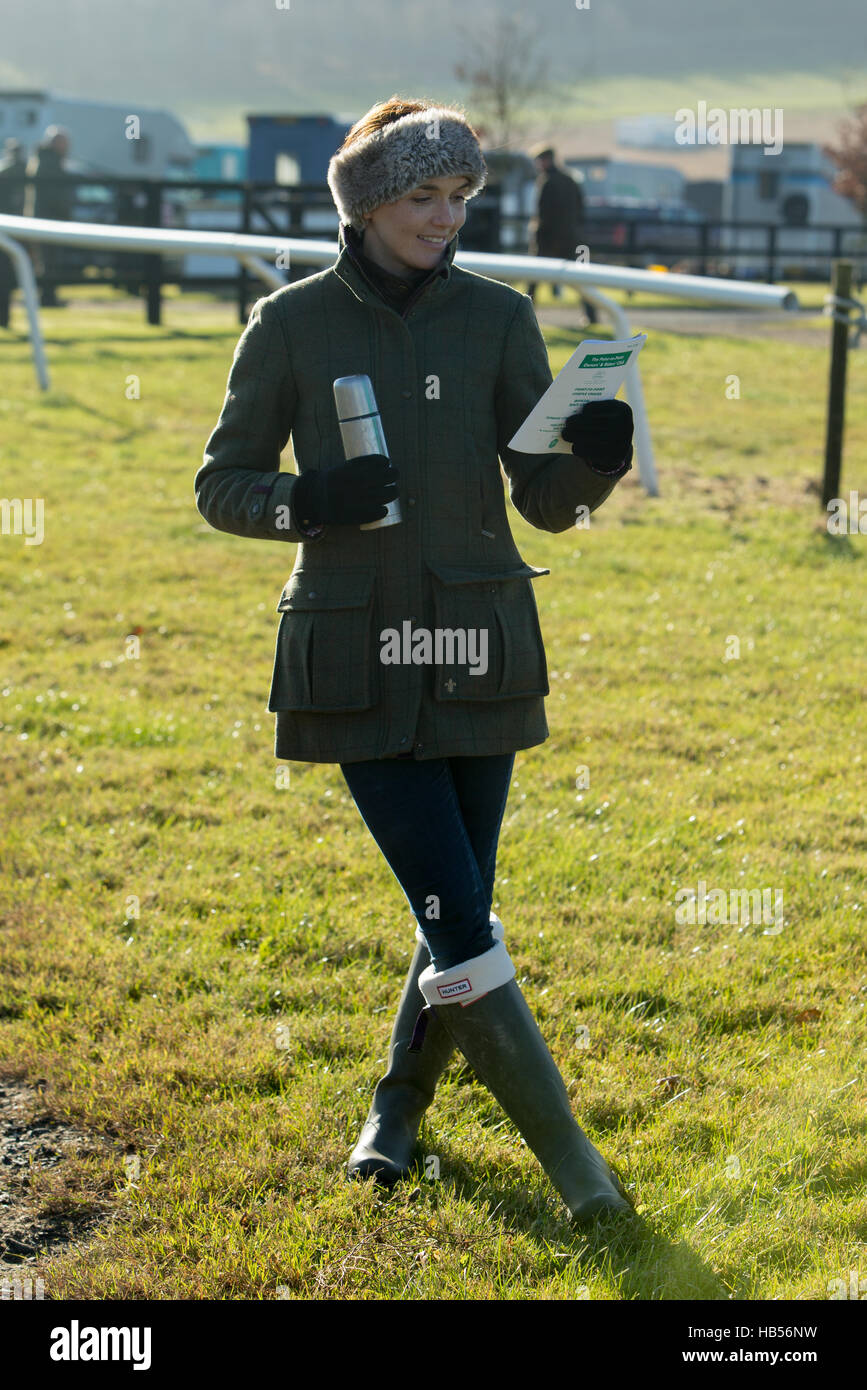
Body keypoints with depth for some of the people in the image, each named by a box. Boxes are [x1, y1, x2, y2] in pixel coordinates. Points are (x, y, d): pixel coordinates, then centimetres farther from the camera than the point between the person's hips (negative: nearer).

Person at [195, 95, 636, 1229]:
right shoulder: (292, 324, -1)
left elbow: (546, 501, 3)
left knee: (459, 912, 8)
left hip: (477, 647, 3)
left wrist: (596, 459, -19)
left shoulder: (498, 319, 4)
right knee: (458, 918, -10)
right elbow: (222, 484, 4)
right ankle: (566, 1152, 0)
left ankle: (398, 1107, 34)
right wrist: (308, 502, -16)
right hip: (355, 656, -2)